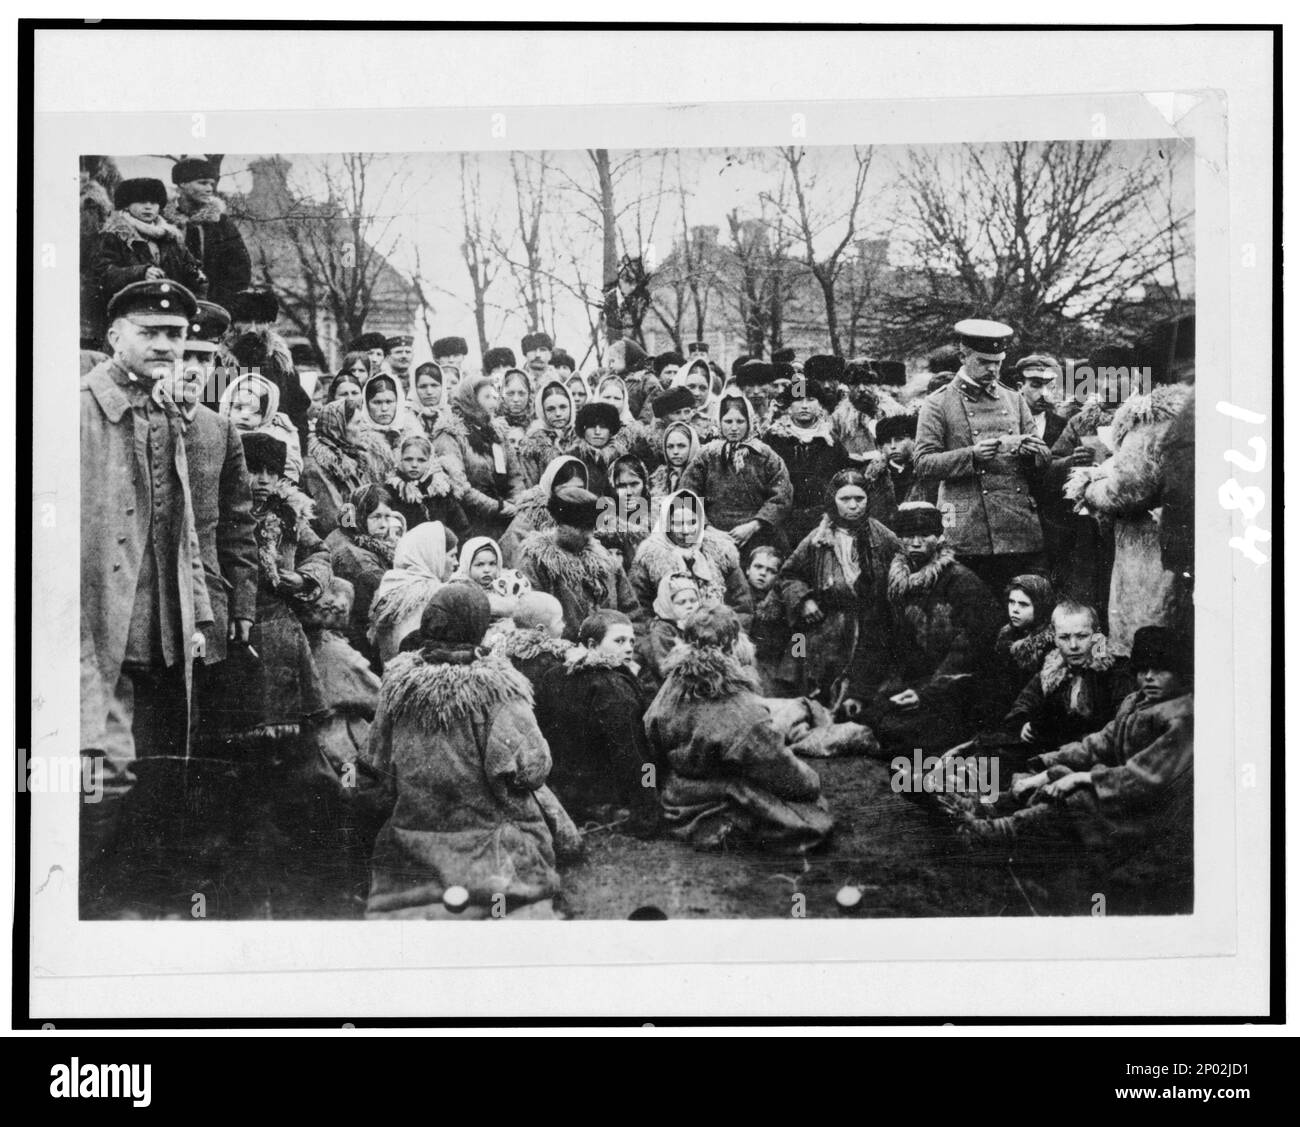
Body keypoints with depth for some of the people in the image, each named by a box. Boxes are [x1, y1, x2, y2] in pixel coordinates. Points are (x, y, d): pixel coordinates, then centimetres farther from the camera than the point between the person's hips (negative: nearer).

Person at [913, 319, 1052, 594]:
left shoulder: (1014, 401, 17)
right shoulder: (938, 405, 4)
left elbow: (1043, 458, 17)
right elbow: (923, 465, -3)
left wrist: (1027, 450, -7)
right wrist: (972, 455, -16)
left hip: (1023, 530, 4)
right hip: (969, 533, -4)